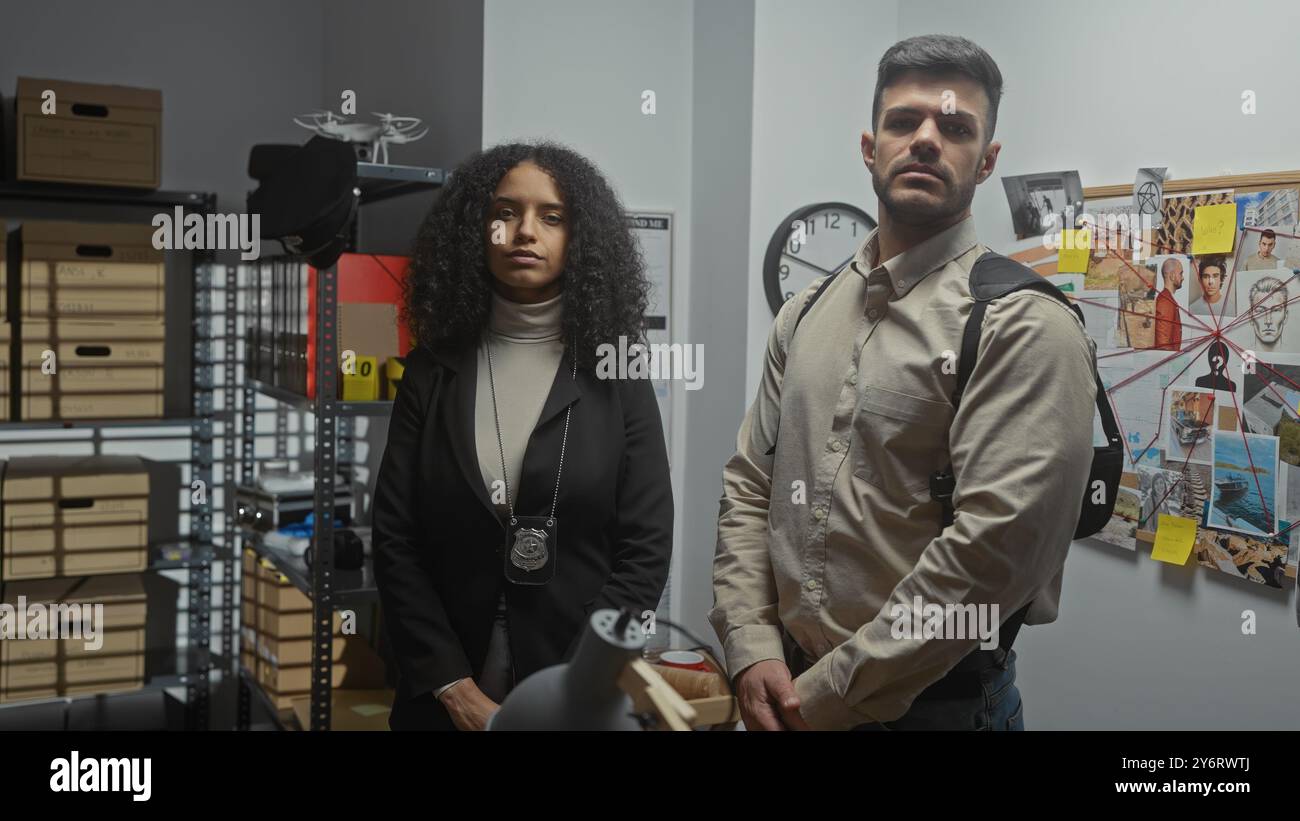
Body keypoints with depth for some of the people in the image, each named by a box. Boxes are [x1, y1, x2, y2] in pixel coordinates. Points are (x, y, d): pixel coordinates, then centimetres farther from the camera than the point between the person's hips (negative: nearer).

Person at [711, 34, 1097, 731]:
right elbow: (748, 488, 7)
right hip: (785, 687, 6)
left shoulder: (1024, 326, -13)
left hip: (935, 700, -5)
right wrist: (753, 651, -7)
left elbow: (996, 547, -22)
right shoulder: (805, 314, 7)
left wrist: (826, 695, -18)